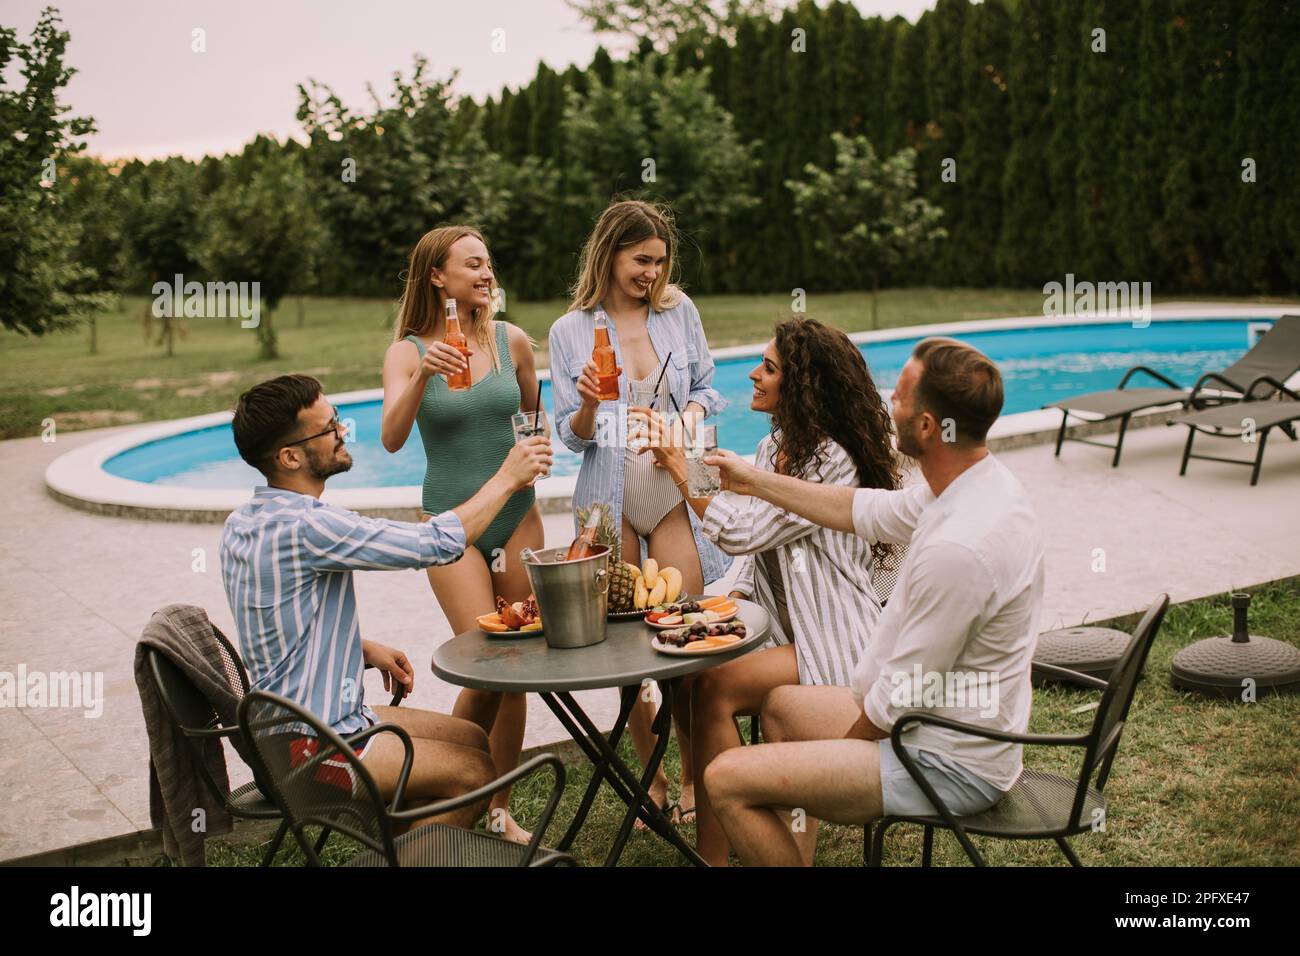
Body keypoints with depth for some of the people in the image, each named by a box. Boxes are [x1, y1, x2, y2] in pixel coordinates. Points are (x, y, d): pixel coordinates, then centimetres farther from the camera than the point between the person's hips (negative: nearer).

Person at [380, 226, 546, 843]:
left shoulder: (512, 341, 2)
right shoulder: (408, 352, -5)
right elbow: (391, 438, -20)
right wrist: (422, 377, -33)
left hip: (517, 515, 3)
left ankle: (500, 810, 20)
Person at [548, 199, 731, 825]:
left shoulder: (679, 311, 6)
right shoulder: (569, 331, 2)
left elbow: (705, 386, 16)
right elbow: (573, 435, 1)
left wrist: (695, 410, -6)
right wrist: (589, 403, -19)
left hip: (675, 491, 1)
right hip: (610, 498, -1)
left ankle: (694, 780, 14)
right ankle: (652, 779, 19)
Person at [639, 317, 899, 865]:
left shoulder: (833, 460, -18)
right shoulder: (772, 448, 11)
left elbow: (742, 532, -22)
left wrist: (679, 467, -14)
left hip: (831, 645, -8)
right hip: (783, 630, 8)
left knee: (715, 689, -24)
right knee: (690, 678, -16)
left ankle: (714, 852, -12)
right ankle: (712, 852, -13)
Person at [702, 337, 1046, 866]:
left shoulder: (957, 548, -33)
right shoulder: (980, 482, -1)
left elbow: (901, 699, -24)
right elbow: (866, 511, 15)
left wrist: (844, 746, -4)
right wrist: (754, 480, 22)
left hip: (950, 764, -10)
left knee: (727, 779, -14)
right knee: (781, 704, 28)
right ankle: (775, 840, 40)